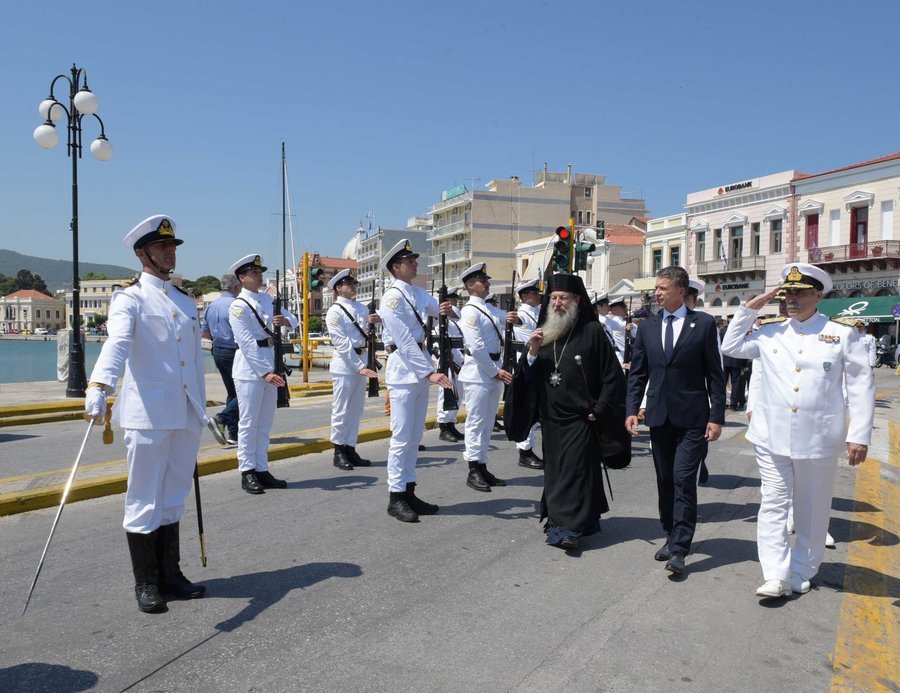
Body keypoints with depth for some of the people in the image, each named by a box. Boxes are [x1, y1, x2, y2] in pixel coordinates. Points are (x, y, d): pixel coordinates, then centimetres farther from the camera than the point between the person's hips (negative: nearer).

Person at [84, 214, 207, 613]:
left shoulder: (186, 303, 17)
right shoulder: (130, 299, -2)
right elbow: (116, 344, -22)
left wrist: (200, 410, 19)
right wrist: (98, 386, -38)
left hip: (186, 415, 6)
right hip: (148, 414, -6)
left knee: (174, 498, 13)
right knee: (144, 500, 3)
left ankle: (170, 575, 24)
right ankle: (146, 584, 15)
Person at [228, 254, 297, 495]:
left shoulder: (267, 299, 12)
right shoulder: (239, 306, -10)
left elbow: (293, 319, 16)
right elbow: (247, 343, -17)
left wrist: (286, 320, -8)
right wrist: (265, 373, -22)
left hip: (270, 366, 8)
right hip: (250, 369, -7)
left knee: (265, 424, 12)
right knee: (249, 423, -1)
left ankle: (262, 470, 20)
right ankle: (247, 473, 8)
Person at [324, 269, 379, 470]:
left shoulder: (361, 308, 12)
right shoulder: (335, 311, -8)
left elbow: (365, 334, 13)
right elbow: (341, 342, -14)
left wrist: (372, 322, -9)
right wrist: (359, 366, -19)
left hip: (361, 362, 7)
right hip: (344, 364, -7)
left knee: (356, 409, 11)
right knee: (341, 409, 0)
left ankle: (350, 449, 20)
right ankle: (339, 452, 10)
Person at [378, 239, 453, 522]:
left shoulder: (419, 293, 11)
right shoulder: (392, 298, -13)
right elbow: (406, 342, -19)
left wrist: (448, 311, -9)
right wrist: (430, 372, -24)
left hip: (421, 369, 8)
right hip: (403, 370, -8)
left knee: (415, 435, 12)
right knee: (402, 436, -3)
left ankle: (409, 492, 22)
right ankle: (396, 498, 7)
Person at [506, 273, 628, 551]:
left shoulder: (592, 331, -6)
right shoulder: (543, 332, 8)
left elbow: (612, 375, -5)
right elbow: (528, 376, 7)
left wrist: (599, 410, -9)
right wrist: (533, 352, -11)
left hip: (580, 417, -5)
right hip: (551, 416, 6)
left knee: (575, 469, -6)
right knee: (555, 470, 11)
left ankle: (569, 526, 0)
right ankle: (585, 519, 26)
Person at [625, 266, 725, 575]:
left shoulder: (703, 324, -2)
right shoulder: (647, 328, 9)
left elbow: (714, 373, -3)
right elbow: (637, 373, 9)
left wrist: (717, 416, -7)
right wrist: (632, 410, -1)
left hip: (693, 418, -4)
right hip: (659, 417, 4)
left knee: (684, 480, -10)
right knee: (665, 480, 12)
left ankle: (679, 549, -5)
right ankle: (671, 537, 26)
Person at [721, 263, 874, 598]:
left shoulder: (842, 333, 0)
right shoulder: (769, 332, 7)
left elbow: (861, 386, 0)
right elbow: (731, 347, 11)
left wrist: (859, 435, -7)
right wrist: (750, 308, 3)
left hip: (818, 439, -1)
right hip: (772, 436, 2)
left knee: (812, 510, 11)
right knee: (773, 504, 0)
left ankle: (802, 573, 26)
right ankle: (776, 577, 4)